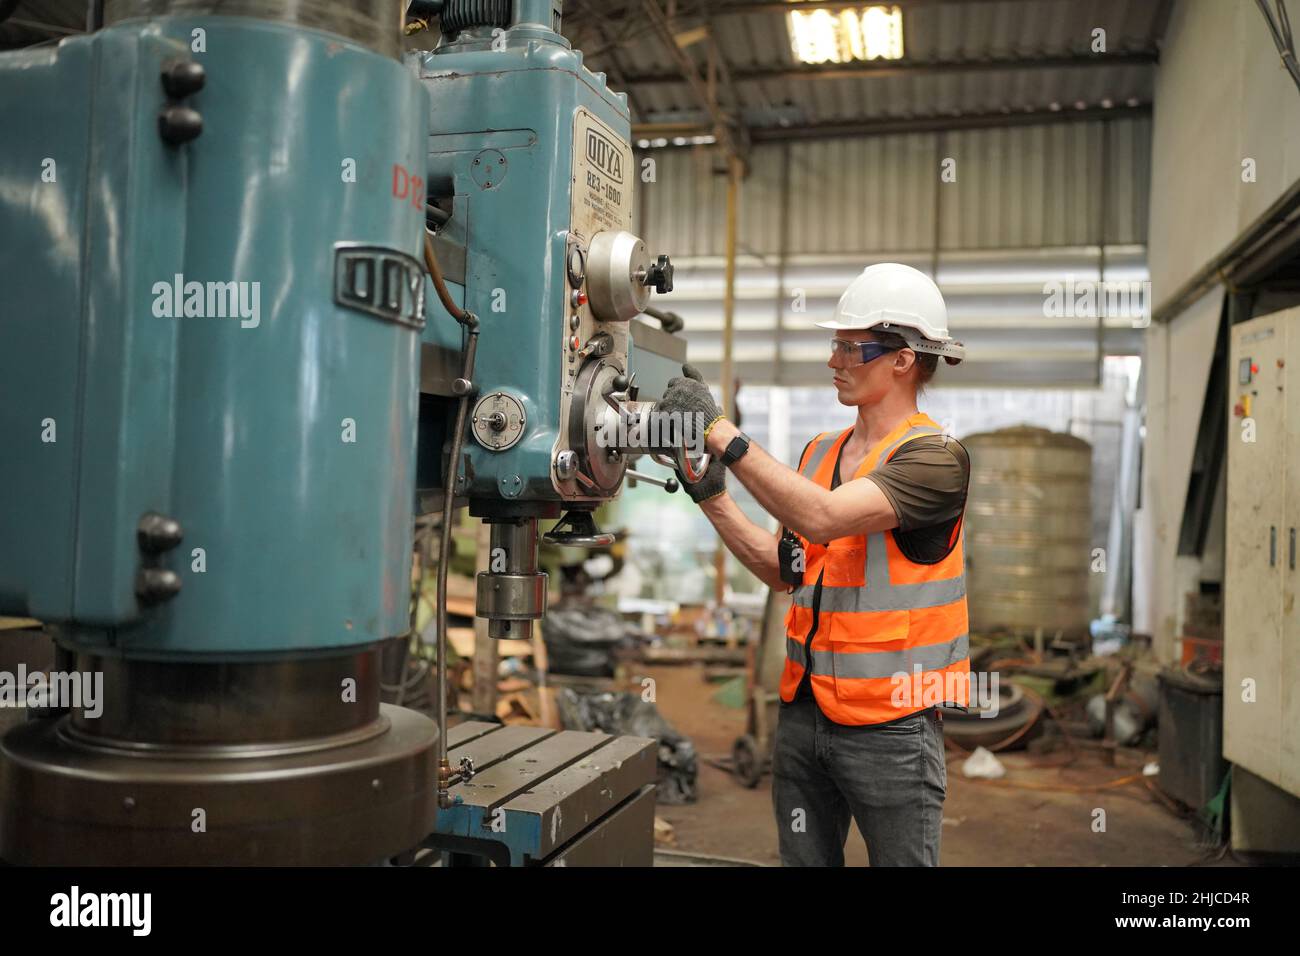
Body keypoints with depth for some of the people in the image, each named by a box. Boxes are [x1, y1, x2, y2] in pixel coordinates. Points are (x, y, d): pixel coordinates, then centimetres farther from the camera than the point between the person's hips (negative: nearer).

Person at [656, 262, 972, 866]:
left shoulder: (935, 457, -13)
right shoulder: (819, 452, 10)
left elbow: (824, 518, -28)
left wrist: (720, 430, -26)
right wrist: (711, 496, 2)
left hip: (890, 724, -6)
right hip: (804, 711, 7)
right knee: (804, 859, 17)